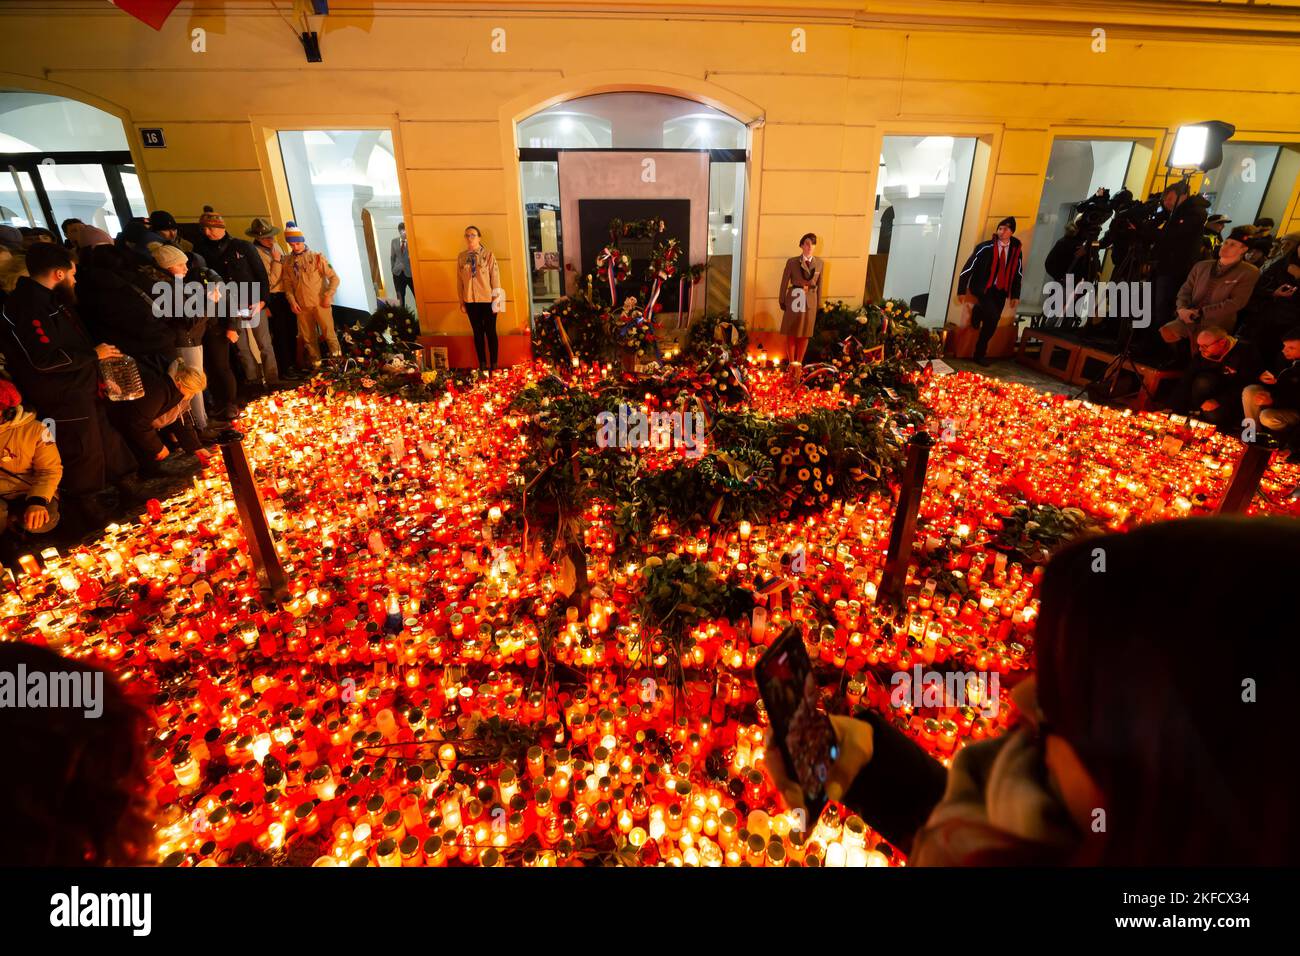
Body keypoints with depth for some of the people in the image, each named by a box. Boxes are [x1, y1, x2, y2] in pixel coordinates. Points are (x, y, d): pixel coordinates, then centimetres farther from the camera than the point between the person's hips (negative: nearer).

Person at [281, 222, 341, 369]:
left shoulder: (317, 257, -1)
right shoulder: (288, 263, 8)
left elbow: (334, 278, -4)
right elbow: (288, 284, 11)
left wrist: (328, 295, -12)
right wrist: (292, 301, -3)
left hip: (320, 304, -3)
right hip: (302, 306, 4)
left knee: (328, 333, -4)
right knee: (308, 337, 8)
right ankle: (315, 363, 19)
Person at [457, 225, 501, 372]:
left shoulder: (488, 255, -7)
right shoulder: (461, 257, 2)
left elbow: (495, 278, -6)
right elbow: (459, 281, 6)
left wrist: (496, 300, -8)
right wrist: (462, 302, 6)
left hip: (487, 300, -3)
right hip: (470, 301, 3)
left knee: (490, 332, 7)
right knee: (478, 333, 11)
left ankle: (493, 365, 18)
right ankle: (482, 365, 21)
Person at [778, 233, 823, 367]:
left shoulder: (819, 263, 5)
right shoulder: (792, 261, -3)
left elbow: (819, 284, 8)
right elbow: (784, 282, -1)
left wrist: (819, 303, 7)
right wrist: (782, 301, -1)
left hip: (810, 301, 2)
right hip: (794, 299, -2)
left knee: (805, 334, 7)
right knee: (791, 333, 3)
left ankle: (799, 362, 19)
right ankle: (792, 362, 15)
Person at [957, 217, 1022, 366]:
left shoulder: (1016, 250, 2)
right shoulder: (985, 247, -12)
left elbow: (1018, 273, 11)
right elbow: (968, 268, -11)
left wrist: (1015, 295, 8)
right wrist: (962, 290, -14)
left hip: (1001, 291, 4)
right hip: (983, 288, -4)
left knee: (991, 323, 2)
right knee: (992, 315, -26)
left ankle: (980, 354, 15)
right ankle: (978, 311, 7)